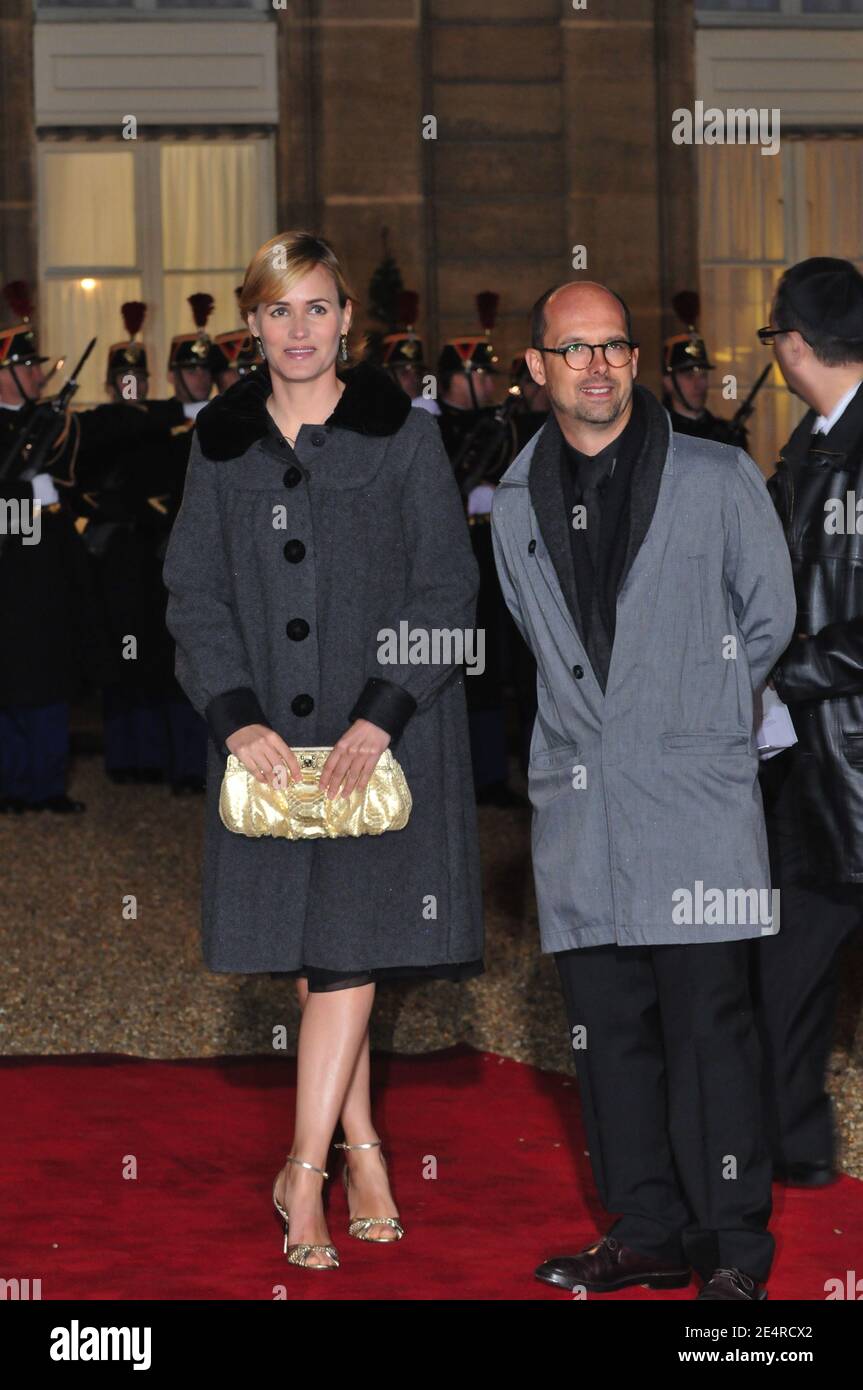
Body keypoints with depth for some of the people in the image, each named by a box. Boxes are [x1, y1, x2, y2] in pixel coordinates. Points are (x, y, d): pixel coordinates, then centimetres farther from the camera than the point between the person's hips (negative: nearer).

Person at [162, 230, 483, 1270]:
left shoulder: (404, 437, -2)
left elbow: (447, 590, -3)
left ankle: (303, 1172, -6)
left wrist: (379, 718, -14)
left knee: (350, 942, -10)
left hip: (385, 730, -3)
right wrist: (236, 715, -8)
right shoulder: (221, 444, 7)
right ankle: (360, 1149, 18)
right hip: (270, 737, 3)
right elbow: (194, 591, 6)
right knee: (304, 950, 6)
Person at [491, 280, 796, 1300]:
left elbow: (768, 619, 11)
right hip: (577, 798, 4)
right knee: (607, 1027, 5)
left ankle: (735, 1245, 1)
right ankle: (649, 1233, 14)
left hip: (695, 796, -4)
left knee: (708, 1023, -6)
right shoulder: (514, 506, 11)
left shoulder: (718, 479, 1)